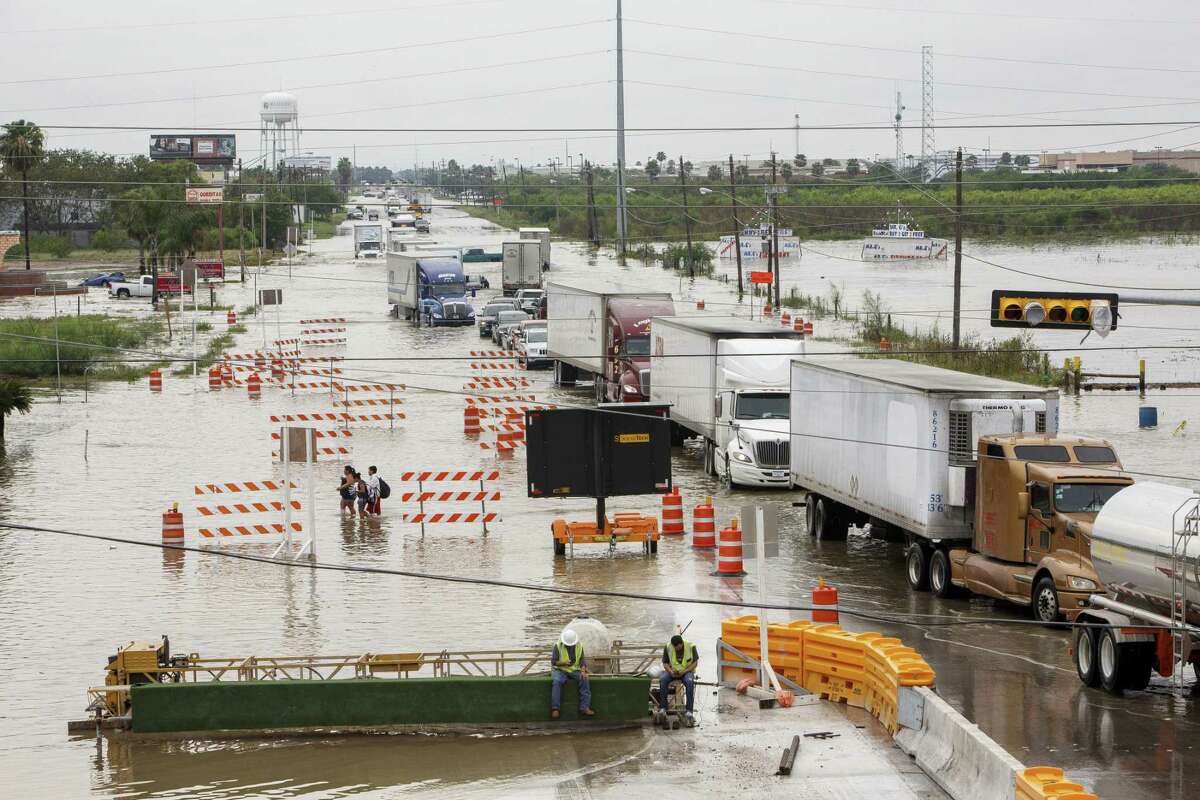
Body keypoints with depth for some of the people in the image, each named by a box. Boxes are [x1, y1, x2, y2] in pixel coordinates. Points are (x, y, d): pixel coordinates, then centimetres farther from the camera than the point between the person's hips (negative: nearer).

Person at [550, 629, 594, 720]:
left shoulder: (579, 646, 3)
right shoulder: (558, 646, -6)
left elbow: (582, 661, 0)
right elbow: (553, 661, -6)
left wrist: (583, 671, -19)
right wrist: (563, 663, -24)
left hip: (575, 670, 2)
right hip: (561, 670, -2)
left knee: (584, 680, -27)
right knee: (556, 682, -35)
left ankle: (584, 708, -29)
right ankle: (555, 709, -33)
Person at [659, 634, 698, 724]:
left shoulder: (691, 647, -10)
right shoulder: (668, 648, -4)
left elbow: (695, 663, -6)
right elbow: (665, 663, 2)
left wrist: (684, 672, -19)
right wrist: (671, 671, -18)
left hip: (687, 671, -2)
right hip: (672, 671, 2)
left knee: (689, 682, -36)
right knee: (663, 679, -30)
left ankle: (689, 711, -36)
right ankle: (663, 709, -31)